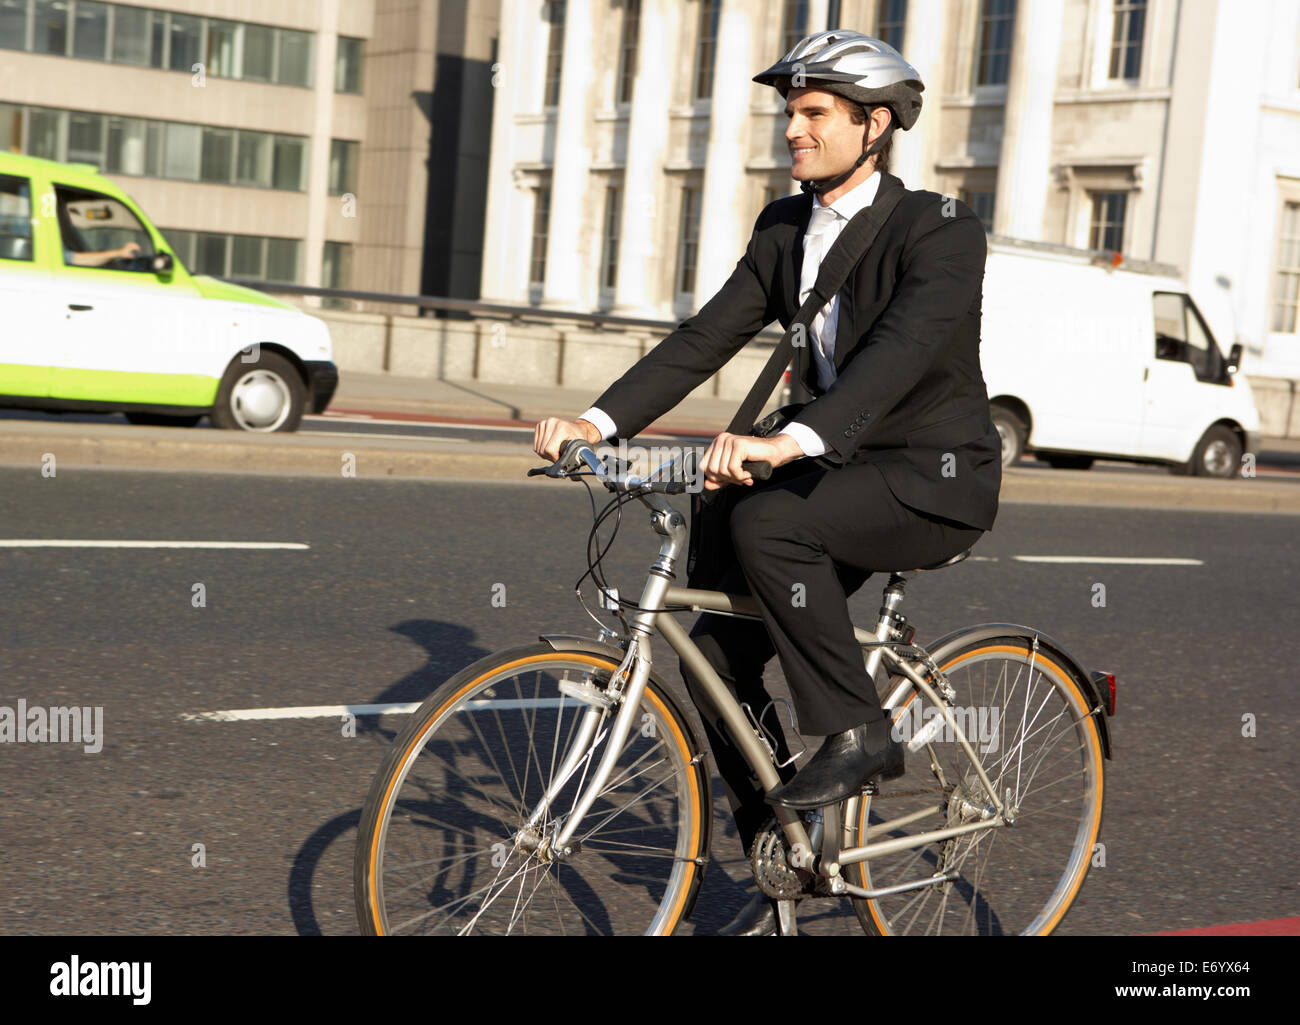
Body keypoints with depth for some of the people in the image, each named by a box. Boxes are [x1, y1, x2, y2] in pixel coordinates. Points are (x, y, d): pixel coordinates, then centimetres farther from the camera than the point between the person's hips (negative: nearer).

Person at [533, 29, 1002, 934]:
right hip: (843, 471, 7)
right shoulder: (784, 230, 6)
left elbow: (902, 348, -33)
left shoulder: (941, 230, -15)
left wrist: (791, 442, -48)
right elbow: (706, 338, 0)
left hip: (935, 480, -7)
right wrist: (599, 420, -14)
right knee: (717, 653, -3)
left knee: (767, 523, -32)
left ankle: (858, 733, -14)